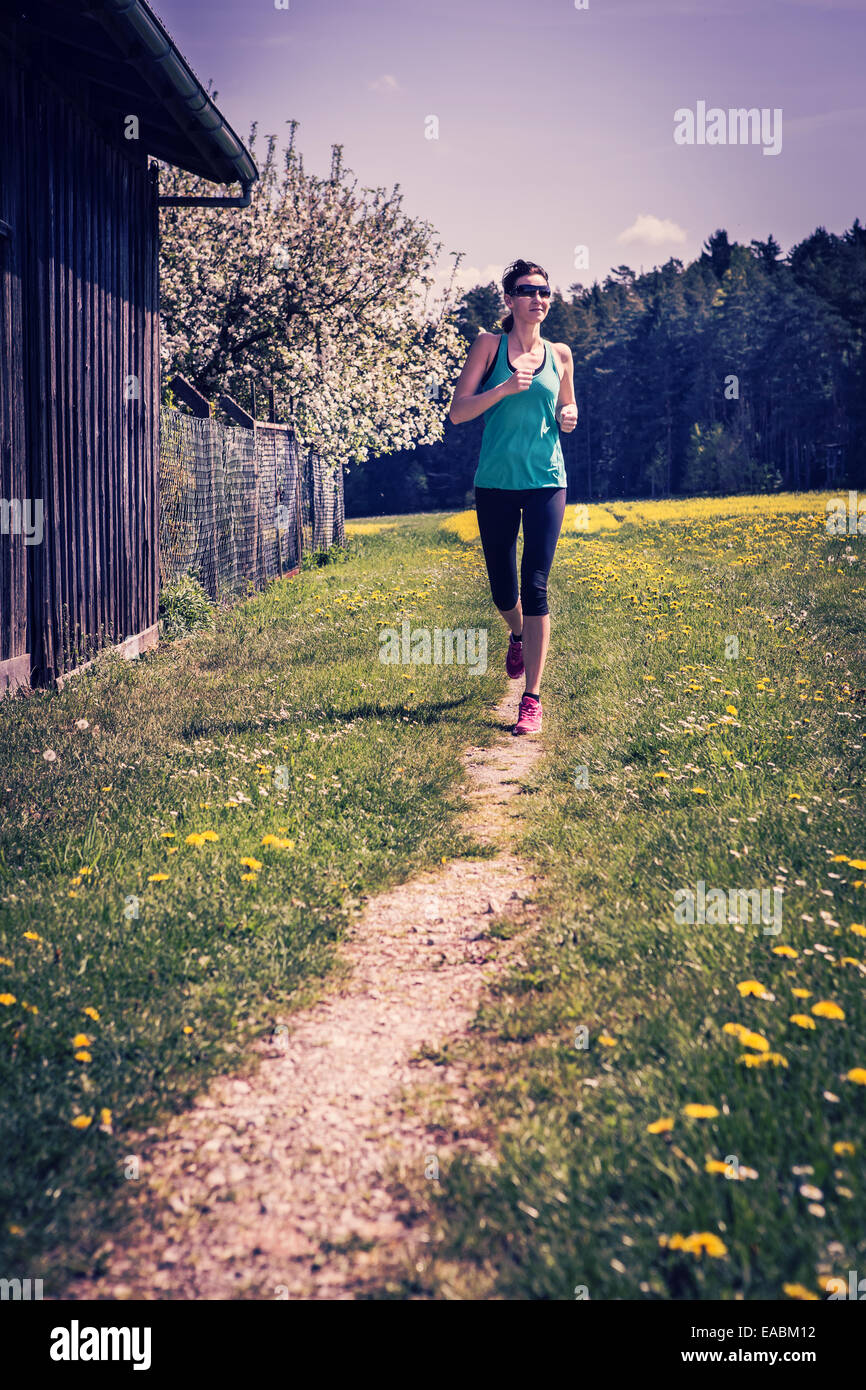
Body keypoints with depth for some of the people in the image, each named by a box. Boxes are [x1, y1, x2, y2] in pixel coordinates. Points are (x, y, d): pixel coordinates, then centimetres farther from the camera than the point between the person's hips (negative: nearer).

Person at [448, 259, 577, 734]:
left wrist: (568, 418, 0)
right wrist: (505, 388, -18)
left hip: (545, 482, 0)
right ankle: (518, 635, 45)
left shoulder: (559, 354, 8)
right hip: (495, 482, 0)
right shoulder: (489, 345, 1)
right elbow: (457, 412, -5)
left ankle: (532, 699, -6)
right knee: (502, 589, 8)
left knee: (535, 587, -8)